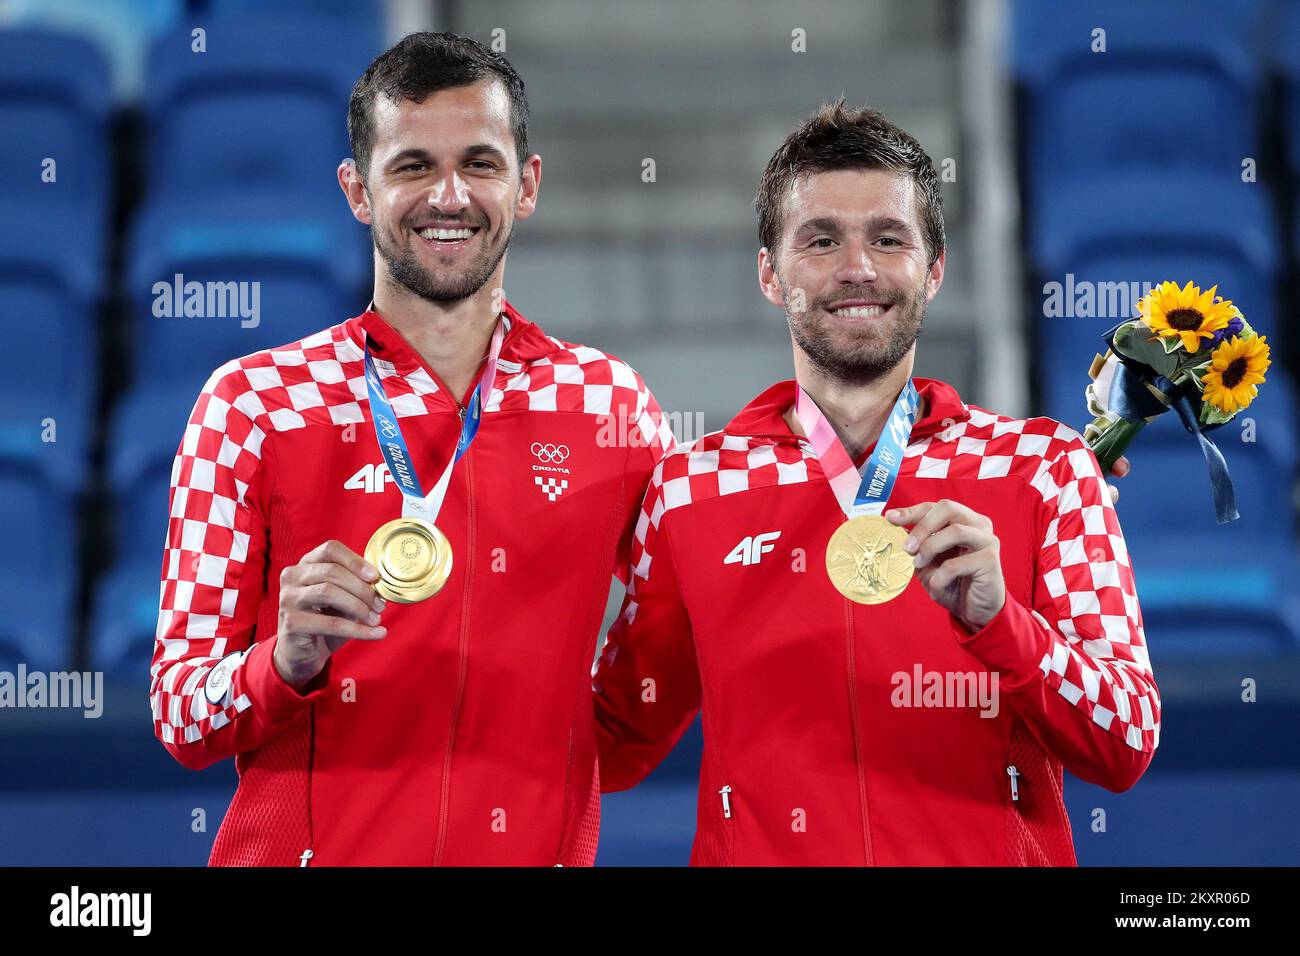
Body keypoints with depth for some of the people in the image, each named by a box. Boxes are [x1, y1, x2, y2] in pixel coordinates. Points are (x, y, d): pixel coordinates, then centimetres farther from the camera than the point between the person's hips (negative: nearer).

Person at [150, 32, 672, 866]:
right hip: (298, 852, -1)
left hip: (536, 848, 2)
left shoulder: (609, 403, 1)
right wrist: (286, 663, -23)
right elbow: (179, 717, -4)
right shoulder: (252, 403, -4)